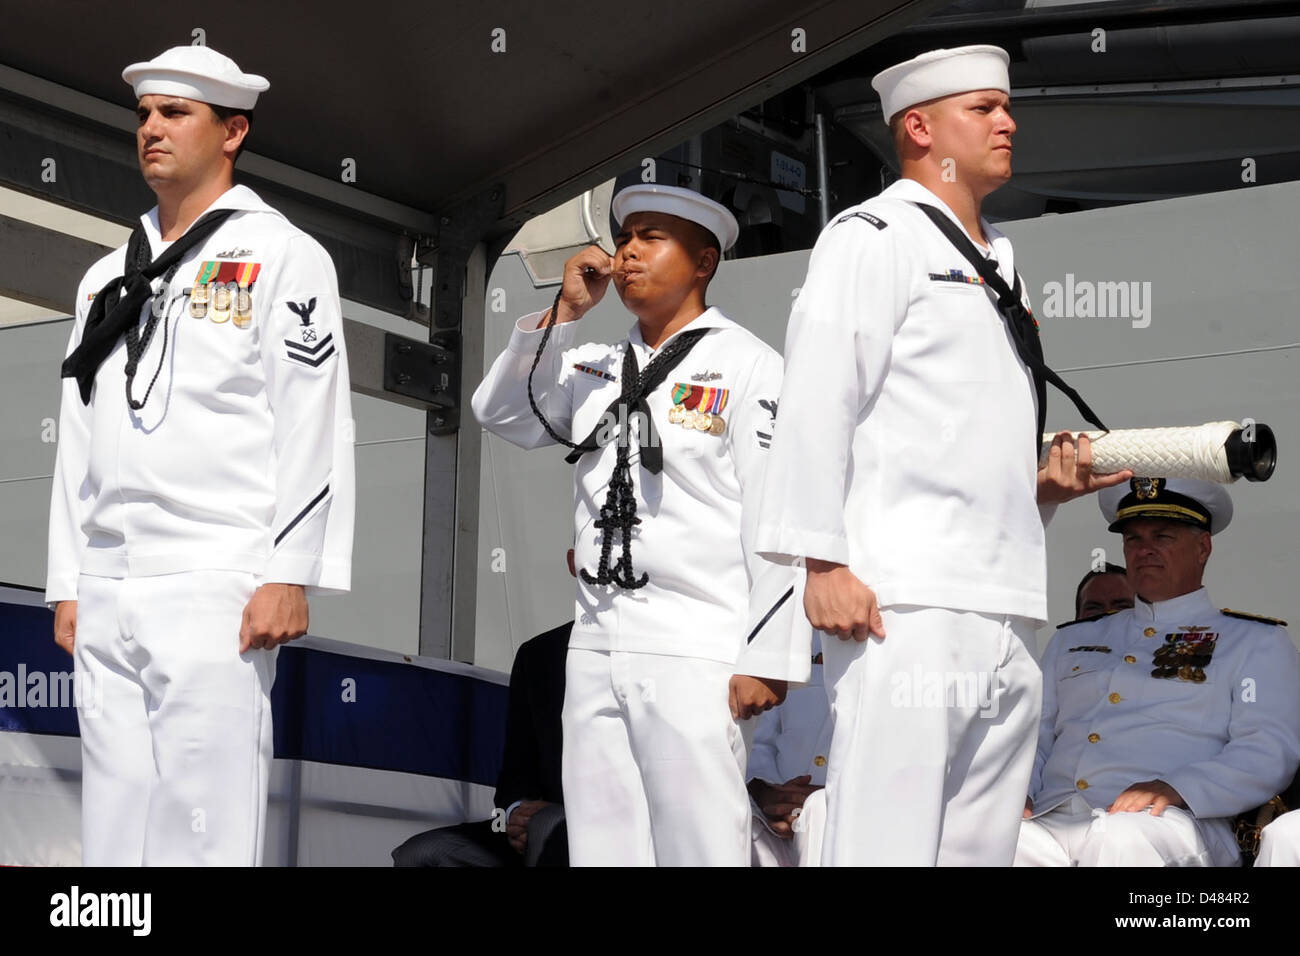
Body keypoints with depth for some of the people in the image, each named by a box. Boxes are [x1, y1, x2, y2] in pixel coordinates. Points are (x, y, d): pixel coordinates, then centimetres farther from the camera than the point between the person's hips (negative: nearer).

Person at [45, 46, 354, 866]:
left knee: (205, 827, -8)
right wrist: (68, 584, 14)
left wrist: (291, 576, -14)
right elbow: (79, 439, 20)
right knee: (114, 822, 6)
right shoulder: (108, 276, 20)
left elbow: (314, 425, -6)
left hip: (217, 583, -6)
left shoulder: (280, 255, 2)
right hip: (108, 592, 6)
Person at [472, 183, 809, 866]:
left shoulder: (745, 365, -1)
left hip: (696, 655, -6)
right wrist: (564, 313, 3)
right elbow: (503, 414, 12)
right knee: (600, 847, 6)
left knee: (700, 849, -8)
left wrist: (766, 659, -13)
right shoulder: (596, 369, 19)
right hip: (595, 652, 6)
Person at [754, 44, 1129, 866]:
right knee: (887, 844, -12)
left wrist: (1047, 485, 9)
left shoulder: (998, 264, 24)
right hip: (908, 605, -8)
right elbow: (818, 402, -11)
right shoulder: (876, 236, -1)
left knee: (981, 848, 9)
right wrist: (823, 562, -18)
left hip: (1007, 614, 8)